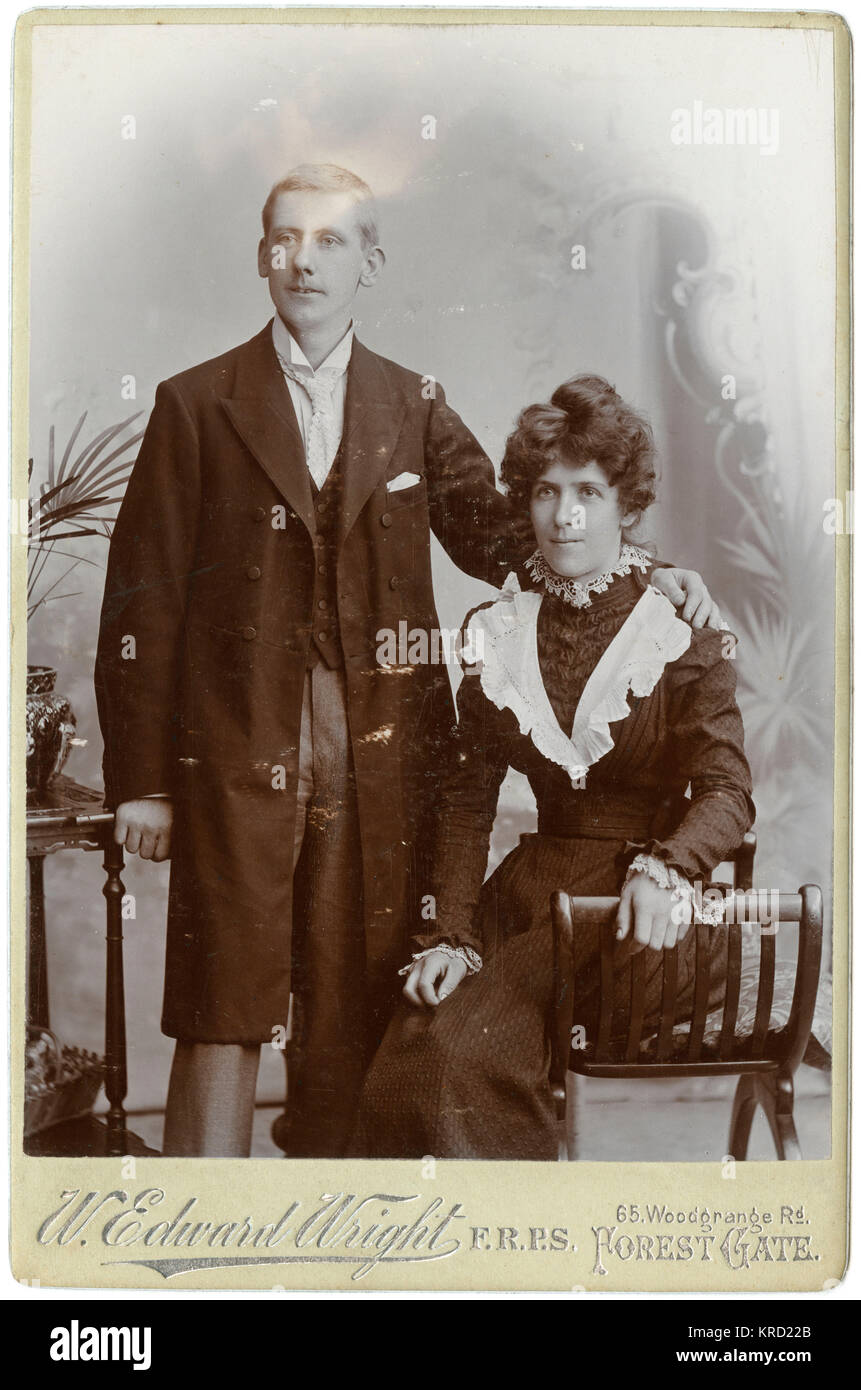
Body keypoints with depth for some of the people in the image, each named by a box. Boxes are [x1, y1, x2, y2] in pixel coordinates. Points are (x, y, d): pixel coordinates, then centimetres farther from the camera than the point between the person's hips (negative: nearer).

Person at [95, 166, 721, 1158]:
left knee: (353, 1019, 7)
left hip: (381, 755, 2)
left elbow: (497, 534, 14)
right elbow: (143, 601, 2)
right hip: (238, 754, -2)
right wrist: (141, 780, -2)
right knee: (221, 1018, -1)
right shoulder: (197, 406, 5)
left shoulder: (415, 408, 13)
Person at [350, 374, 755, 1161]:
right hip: (536, 884, 4)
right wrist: (451, 935, -4)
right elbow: (467, 797, 7)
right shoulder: (498, 634, 8)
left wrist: (665, 869, -31)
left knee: (467, 1049, -23)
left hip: (644, 906, -4)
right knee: (406, 1062, -18)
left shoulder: (684, 630, -4)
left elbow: (729, 792, -10)